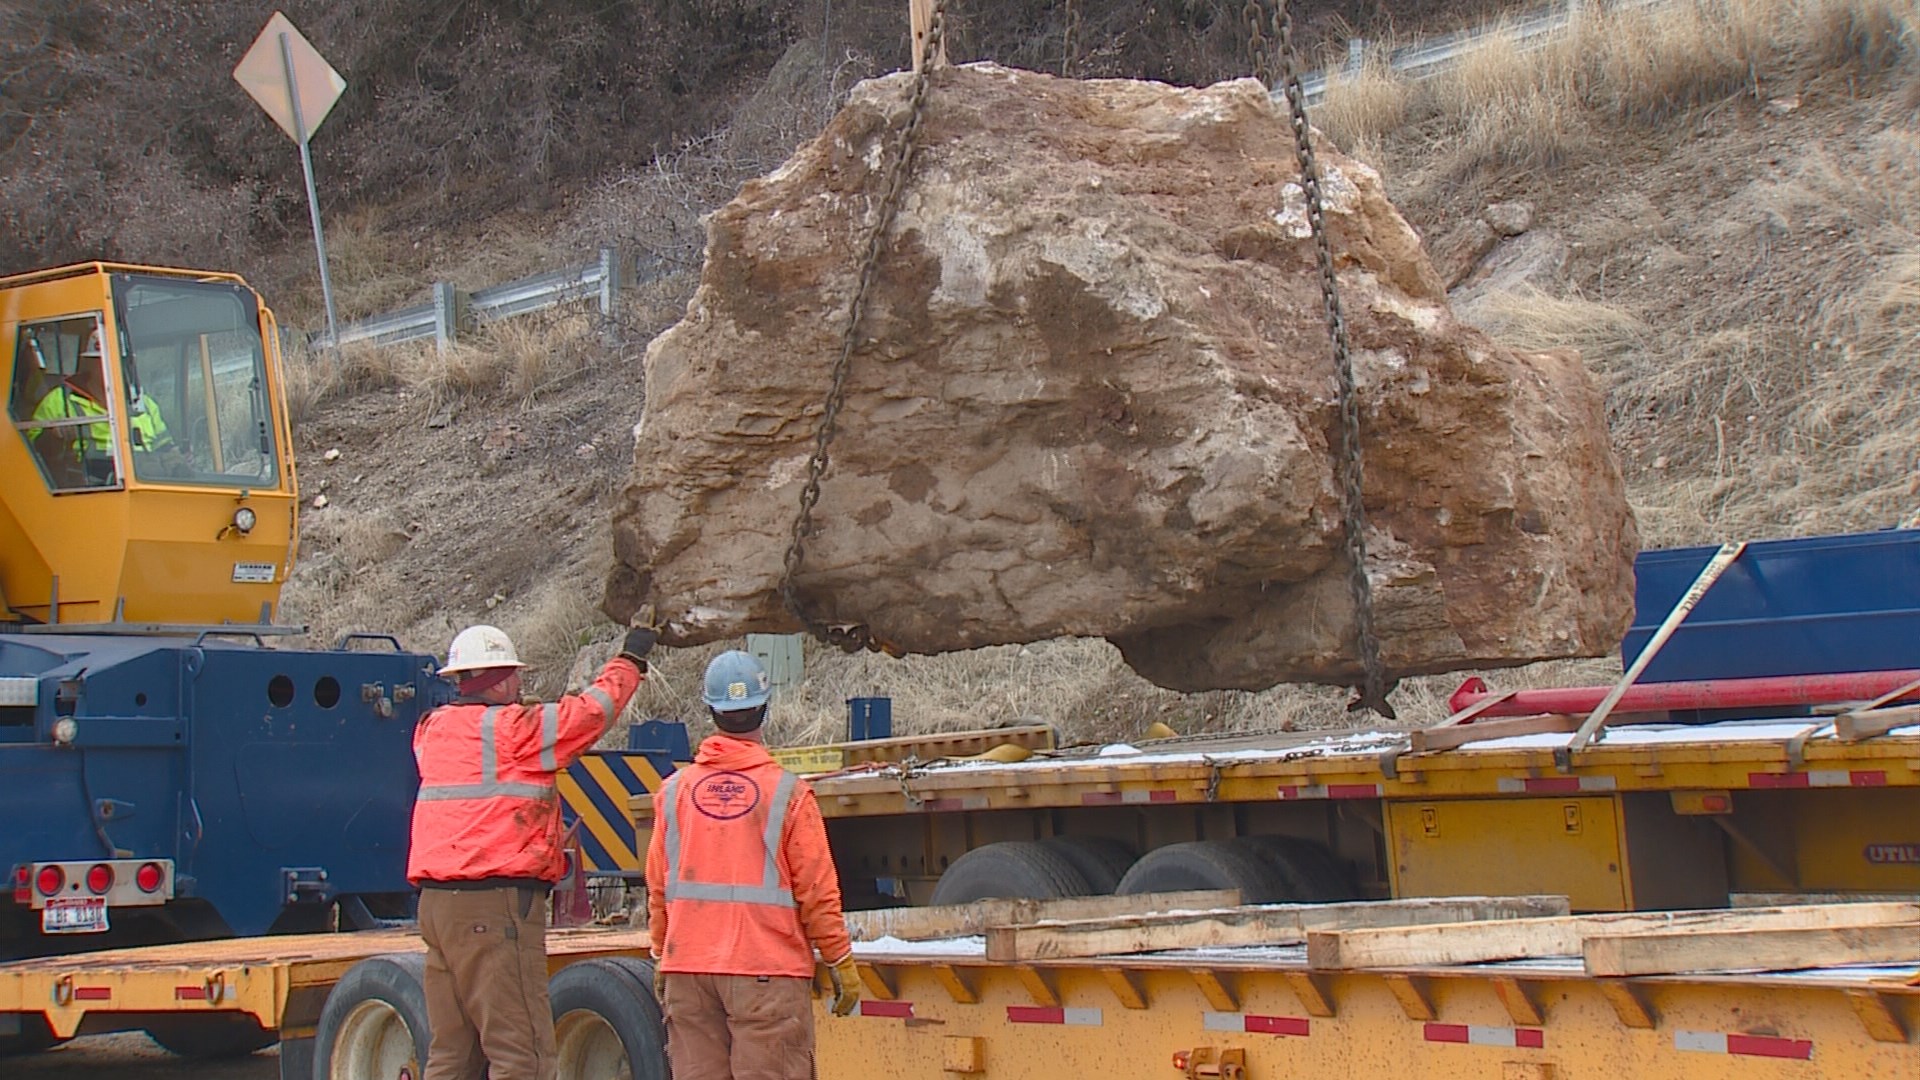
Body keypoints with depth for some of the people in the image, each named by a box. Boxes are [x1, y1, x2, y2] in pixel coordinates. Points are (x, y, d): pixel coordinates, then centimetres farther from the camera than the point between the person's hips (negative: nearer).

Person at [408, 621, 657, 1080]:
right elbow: (592, 710, 1)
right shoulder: (513, 730, -7)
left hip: (436, 902, 8)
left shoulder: (432, 731, 12)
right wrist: (631, 659, 16)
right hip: (498, 906, -8)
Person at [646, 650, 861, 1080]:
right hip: (767, 968, -4)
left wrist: (661, 958, 20)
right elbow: (817, 890, -5)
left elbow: (658, 889, 9)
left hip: (687, 967, 4)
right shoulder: (787, 792, -6)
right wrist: (841, 963, 4)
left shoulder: (675, 791, 4)